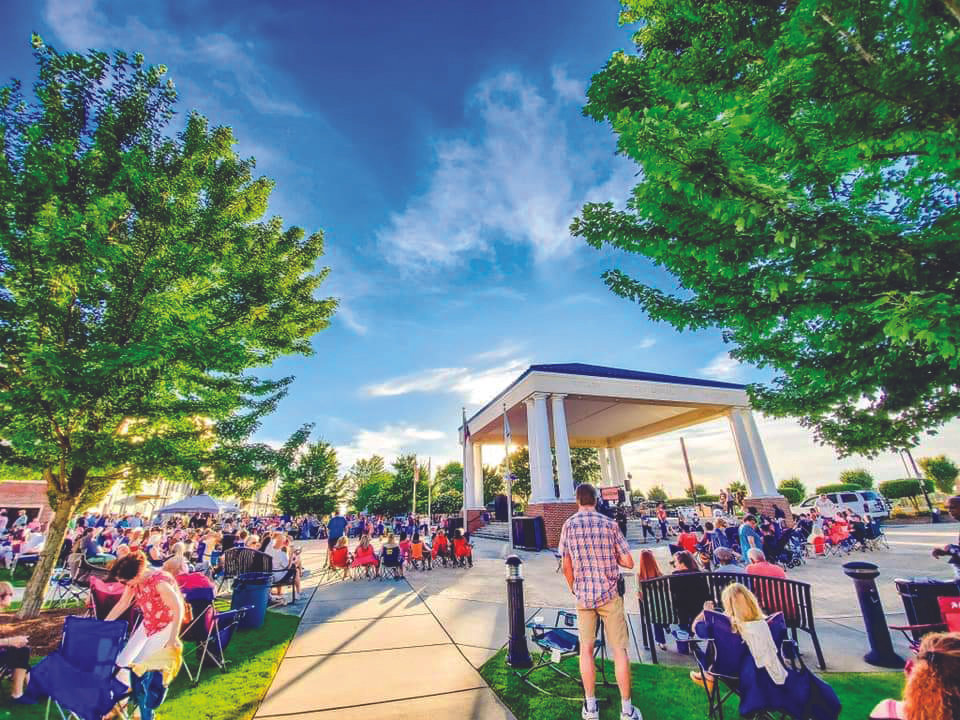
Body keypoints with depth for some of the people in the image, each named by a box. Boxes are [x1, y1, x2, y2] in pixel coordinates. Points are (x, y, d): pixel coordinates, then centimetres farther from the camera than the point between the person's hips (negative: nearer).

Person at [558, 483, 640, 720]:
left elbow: (567, 567, -1)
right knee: (619, 650, 11)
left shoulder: (568, 525, -6)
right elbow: (628, 562, -6)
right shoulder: (609, 524, -8)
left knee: (586, 649, 15)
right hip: (610, 593, -1)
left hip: (583, 596, 1)